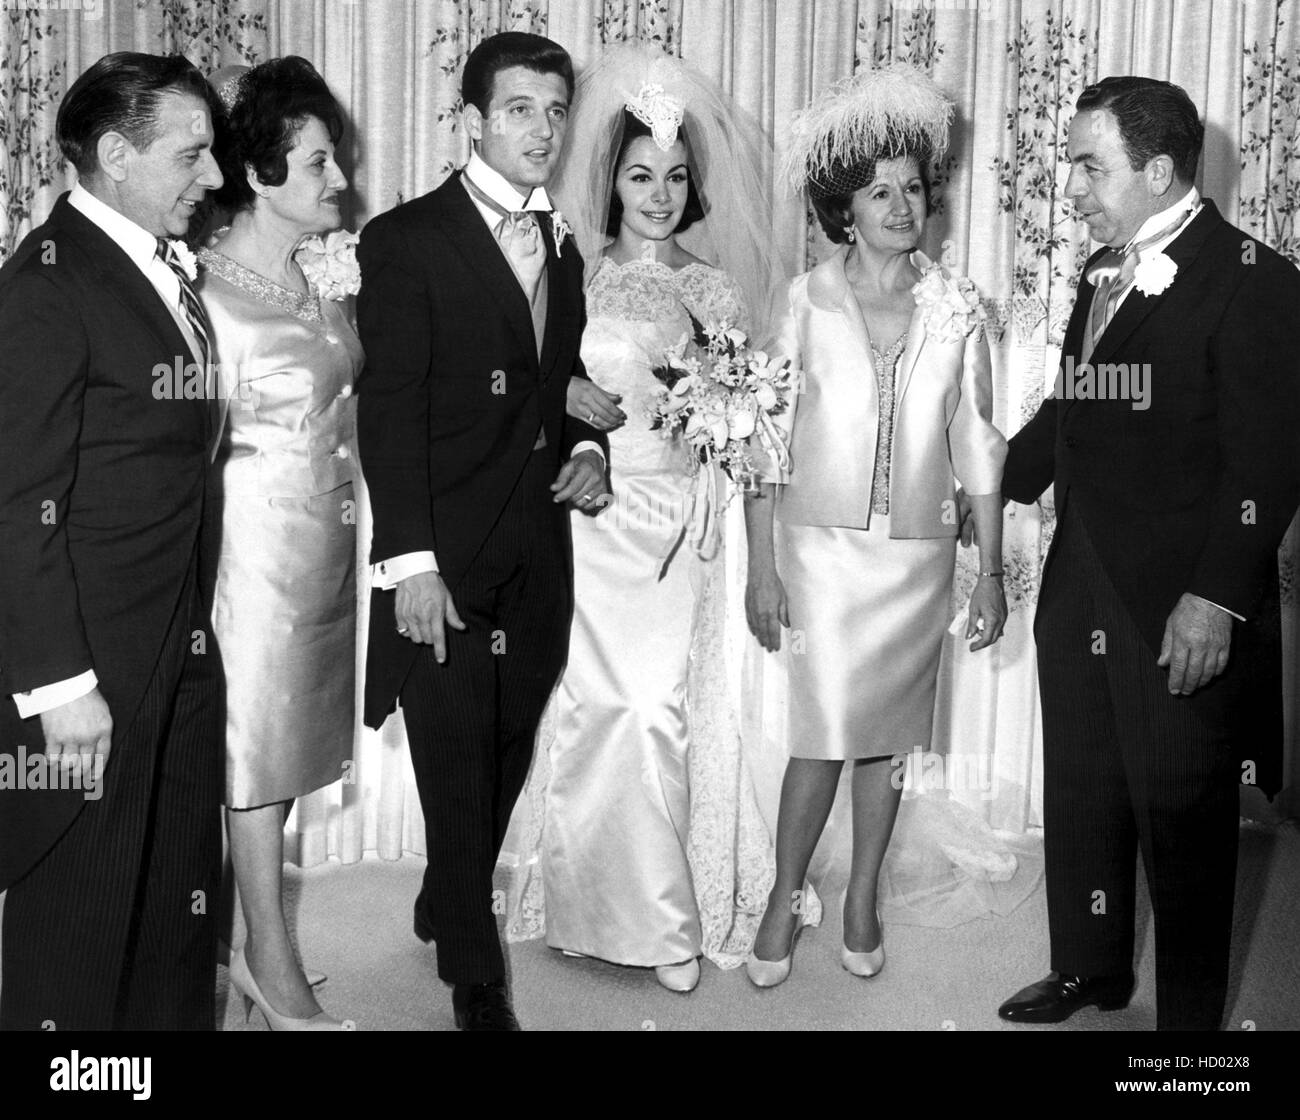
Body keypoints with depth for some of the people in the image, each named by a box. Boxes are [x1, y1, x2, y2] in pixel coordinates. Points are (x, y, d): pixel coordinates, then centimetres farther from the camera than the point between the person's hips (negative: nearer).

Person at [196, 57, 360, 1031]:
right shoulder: (209, 290, -17)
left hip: (329, 538, 7)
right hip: (260, 540, -7)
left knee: (290, 738, 15)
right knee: (257, 743, 5)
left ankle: (249, 943, 30)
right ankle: (274, 965, 18)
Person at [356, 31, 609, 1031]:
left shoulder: (563, 251, 15)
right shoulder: (407, 240, -6)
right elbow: (388, 410, -11)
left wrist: (588, 450, 3)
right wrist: (410, 560, -17)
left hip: (538, 564, 6)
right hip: (446, 564, -6)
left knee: (505, 764, 12)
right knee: (460, 774, 0)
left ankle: (449, 907, 34)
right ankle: (477, 984, 14)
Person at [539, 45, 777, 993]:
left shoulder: (715, 291, 9)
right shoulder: (572, 277, 6)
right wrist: (565, 400, -11)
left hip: (682, 523, 1)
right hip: (592, 516, -1)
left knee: (654, 708, -2)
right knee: (612, 708, -7)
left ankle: (652, 910, 14)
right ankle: (656, 917, 7)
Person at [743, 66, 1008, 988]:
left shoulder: (955, 308, 1)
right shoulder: (804, 302, -3)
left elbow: (977, 444, 5)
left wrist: (992, 570, 4)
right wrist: (762, 567, -4)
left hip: (918, 552, 2)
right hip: (822, 546, -2)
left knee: (891, 733, 10)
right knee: (826, 731, -5)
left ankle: (863, 895, 28)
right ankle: (786, 899, 14)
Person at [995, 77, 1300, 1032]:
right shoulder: (1103, 272, 11)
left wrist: (1218, 597, -21)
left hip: (1184, 608, -7)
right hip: (1082, 592, 8)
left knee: (1182, 814, 5)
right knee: (1080, 793, 19)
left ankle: (1190, 1012, 23)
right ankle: (1090, 970, 38)